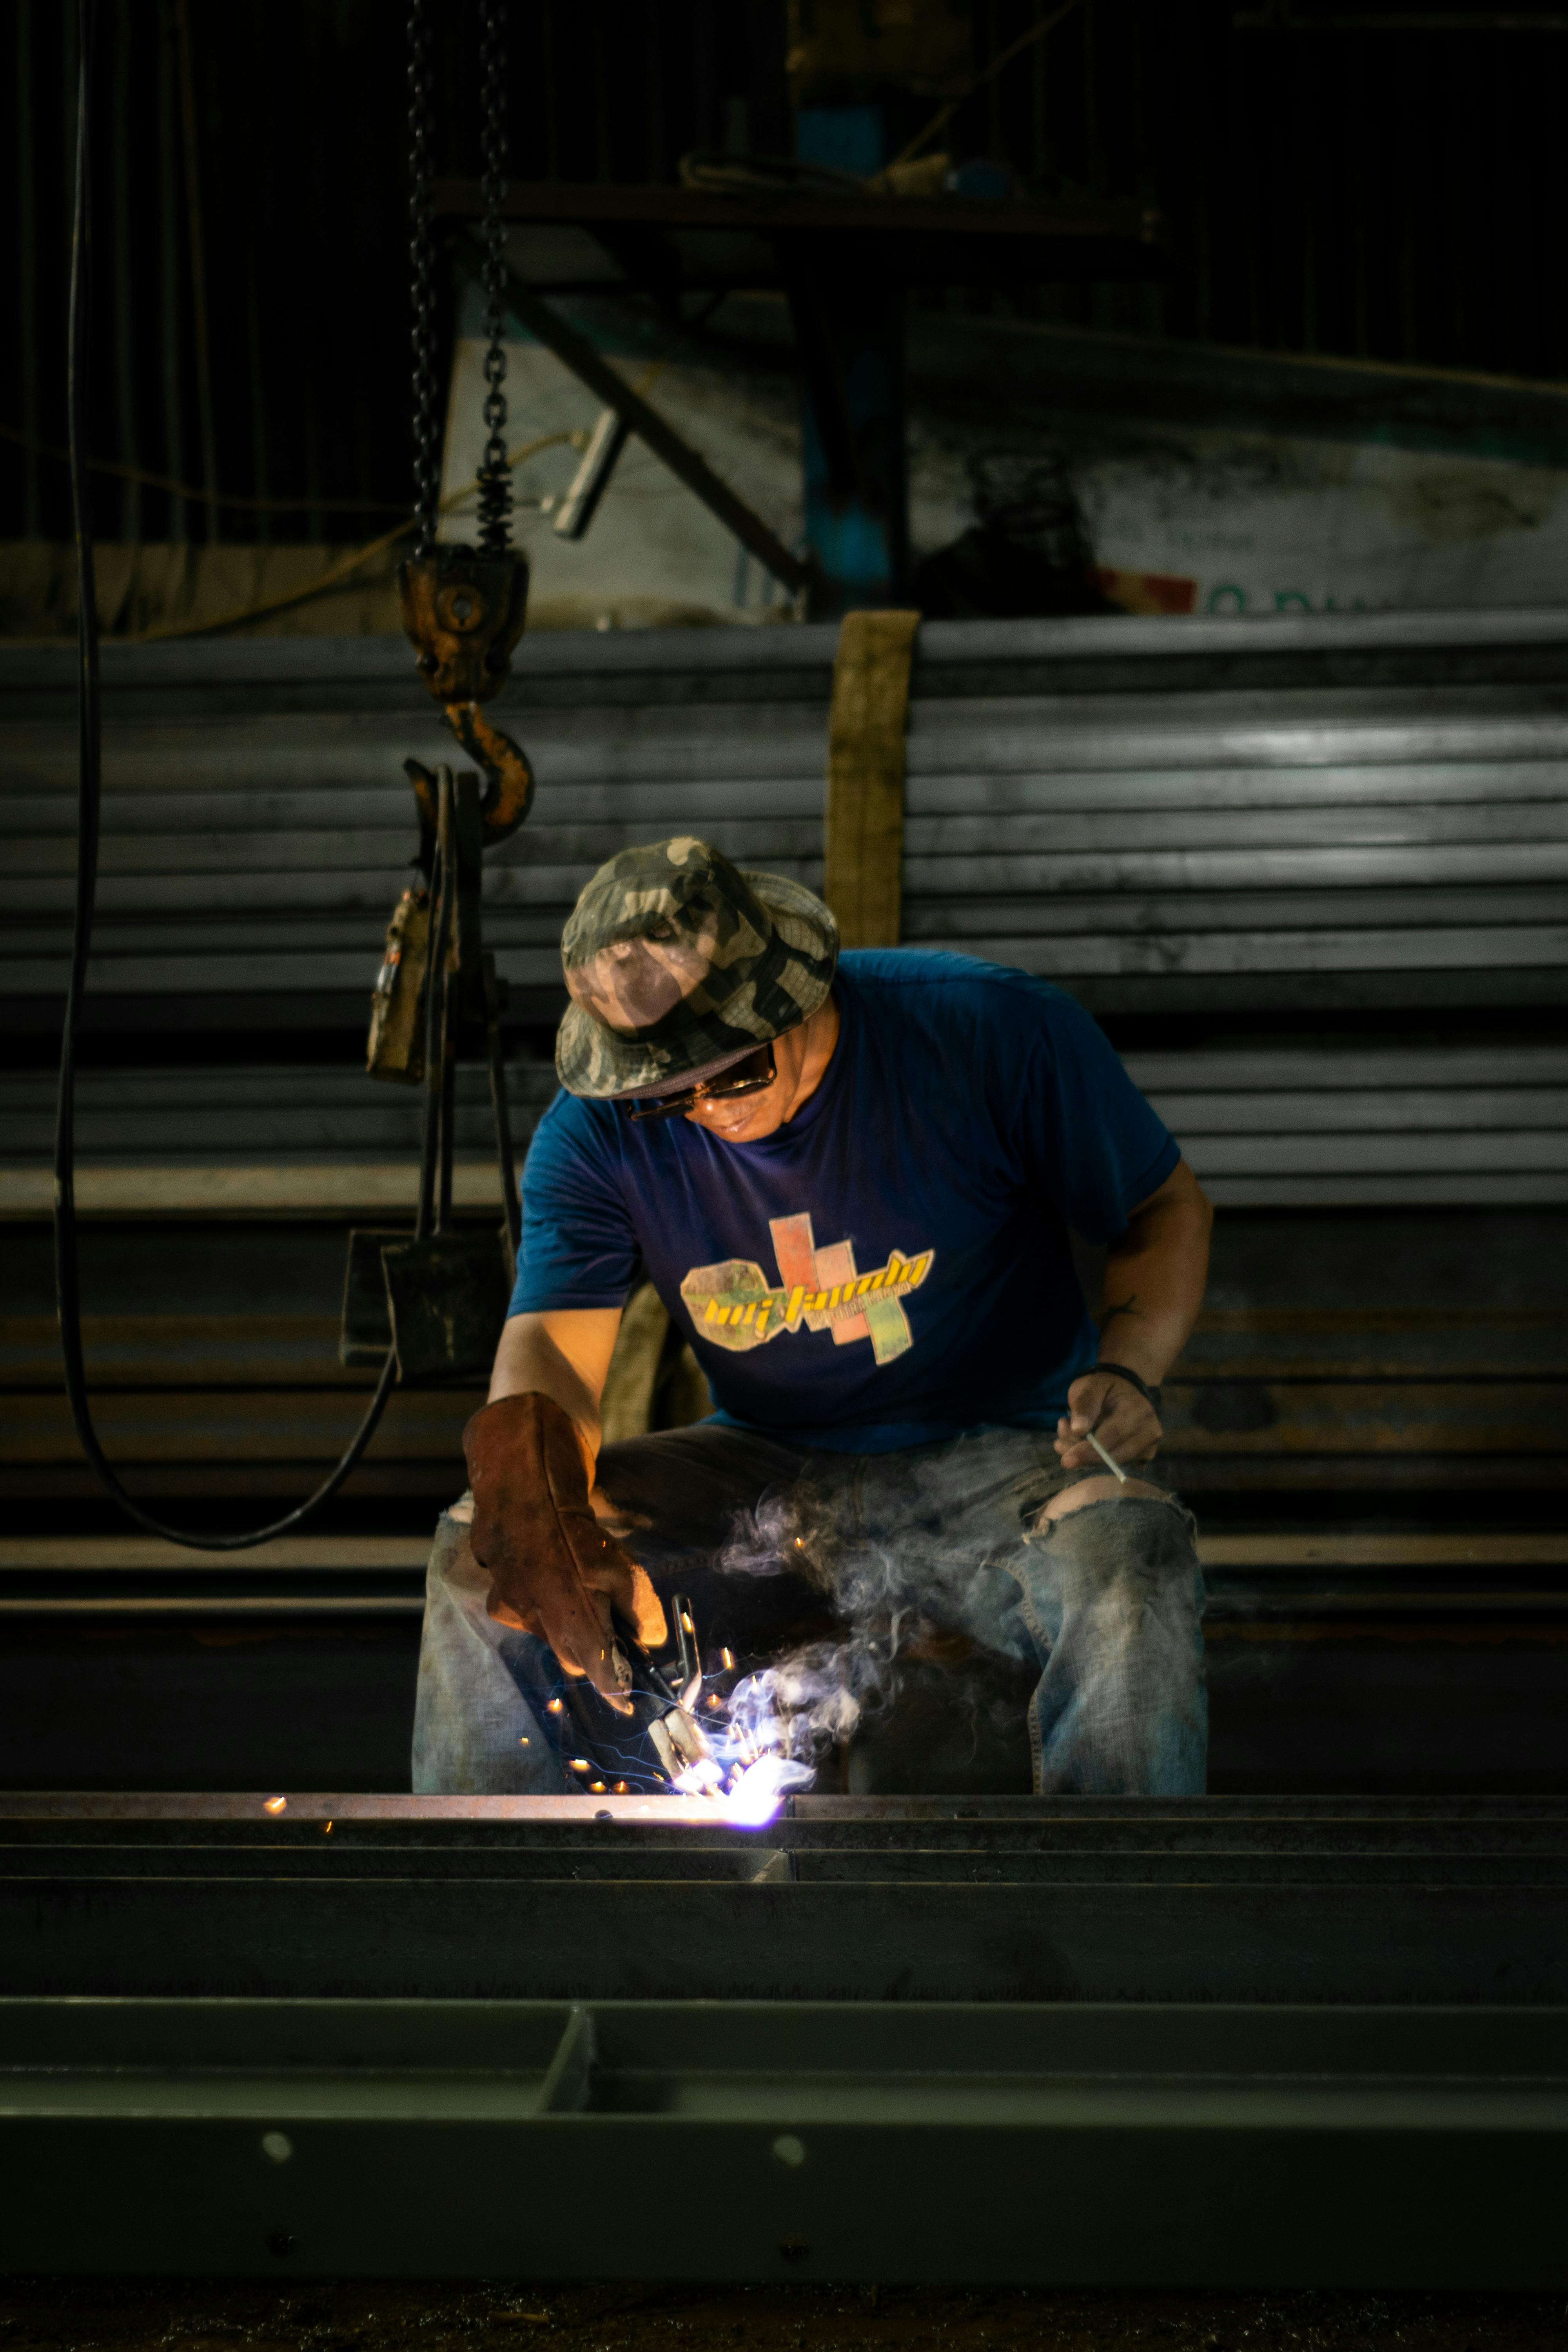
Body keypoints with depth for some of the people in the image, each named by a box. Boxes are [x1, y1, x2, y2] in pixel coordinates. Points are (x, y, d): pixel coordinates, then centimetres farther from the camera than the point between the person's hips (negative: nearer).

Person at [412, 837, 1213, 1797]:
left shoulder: (992, 1032, -14)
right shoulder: (595, 1135, -6)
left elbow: (1169, 1208, -1)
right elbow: (551, 1349, -16)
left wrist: (1127, 1374, -21)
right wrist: (539, 1512, -38)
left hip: (999, 1464, -3)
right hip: (764, 1482, 3)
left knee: (1134, 1565, -37)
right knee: (478, 1556, -17)